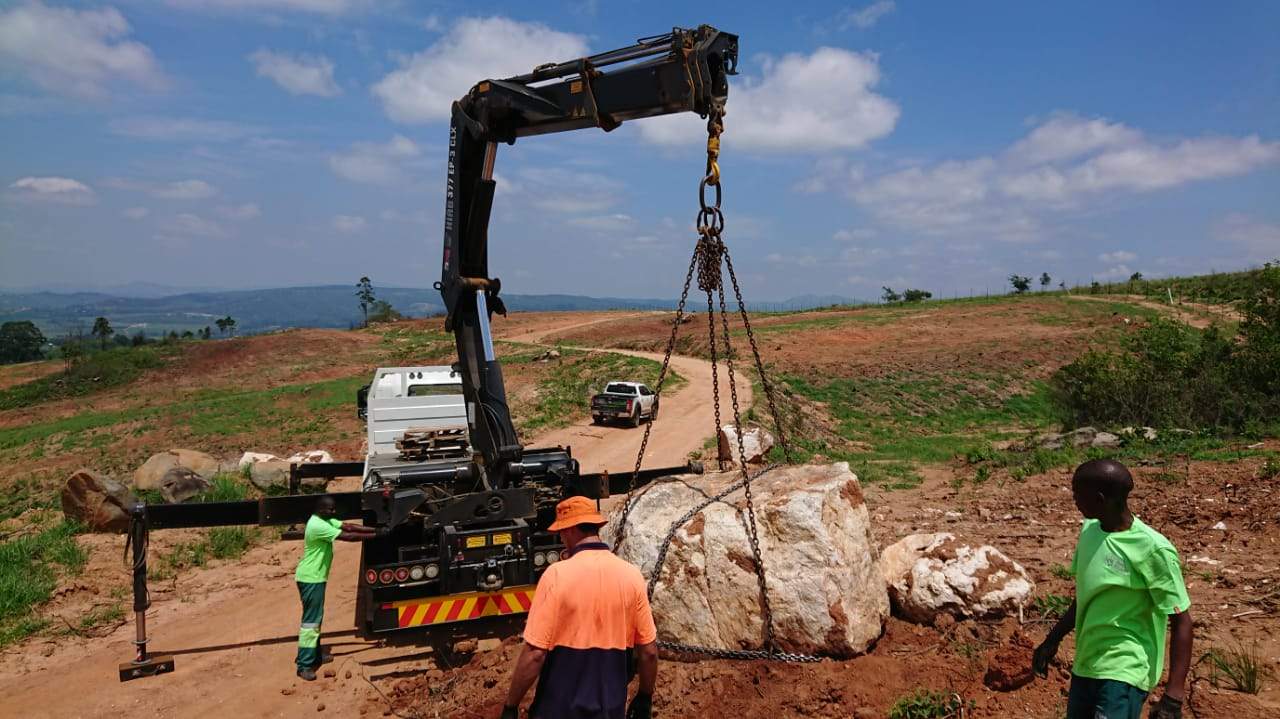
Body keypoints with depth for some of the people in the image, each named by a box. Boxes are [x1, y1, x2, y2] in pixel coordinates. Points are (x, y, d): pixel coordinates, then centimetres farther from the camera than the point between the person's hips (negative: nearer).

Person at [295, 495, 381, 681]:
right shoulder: (318, 526, -23)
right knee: (311, 620, -7)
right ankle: (304, 665, -4)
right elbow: (348, 536, -26)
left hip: (315, 577, 10)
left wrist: (375, 529, -7)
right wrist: (375, 535, -21)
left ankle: (315, 655, 28)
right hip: (311, 579, -10)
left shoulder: (324, 521, 7)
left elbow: (348, 526, 3)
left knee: (316, 617, 18)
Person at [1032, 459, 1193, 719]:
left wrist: (1174, 696, -18)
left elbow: (1181, 621, -13)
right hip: (1084, 666, 7)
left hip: (1124, 672, -7)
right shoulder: (1090, 530, 3)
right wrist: (1053, 639, 19)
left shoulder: (1152, 549, -17)